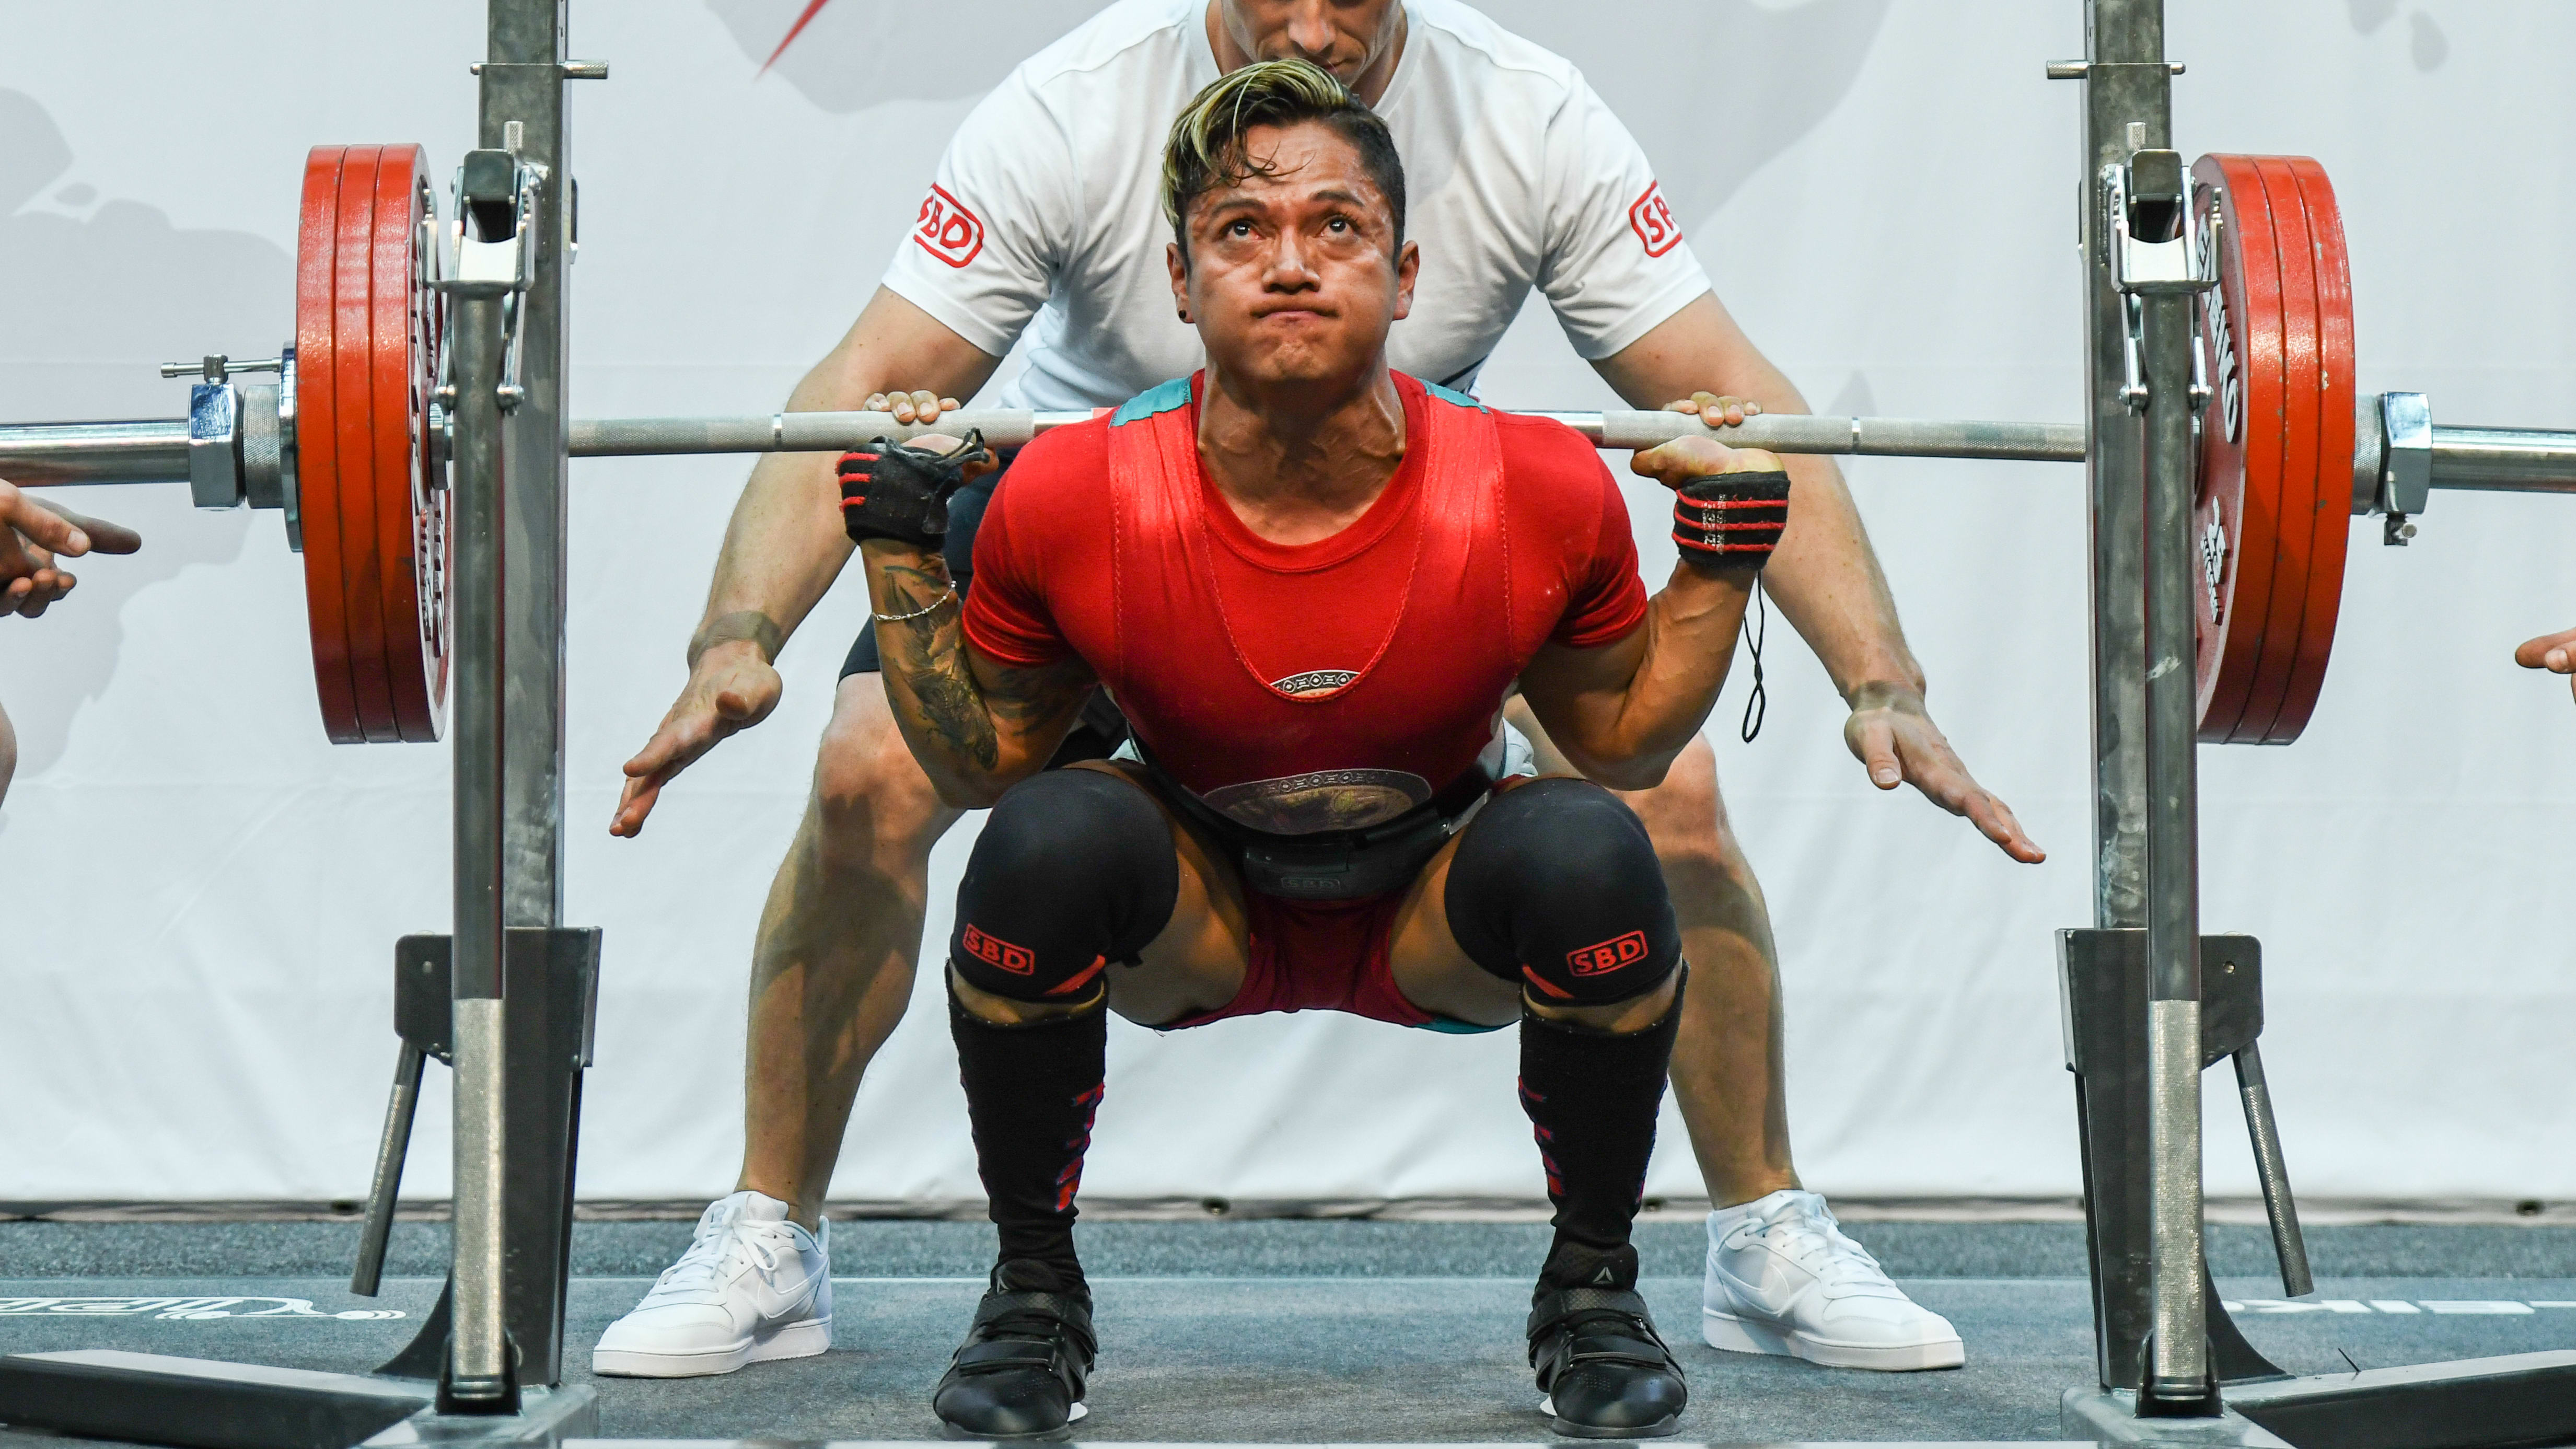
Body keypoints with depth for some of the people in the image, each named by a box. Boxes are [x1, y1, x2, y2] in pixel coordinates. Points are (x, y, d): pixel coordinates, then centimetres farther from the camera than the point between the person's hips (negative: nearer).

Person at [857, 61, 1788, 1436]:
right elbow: (978, 767, -7)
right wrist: (900, 547, -16)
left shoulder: (1542, 497, -24)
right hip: (1198, 919, 0)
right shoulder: (1073, 505, -24)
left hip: (1436, 924, 0)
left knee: (1590, 851, -31)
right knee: (1045, 842, -32)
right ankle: (1031, 1292, -7)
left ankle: (1593, 1288, -6)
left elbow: (1623, 740, -4)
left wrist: (1725, 548, -16)